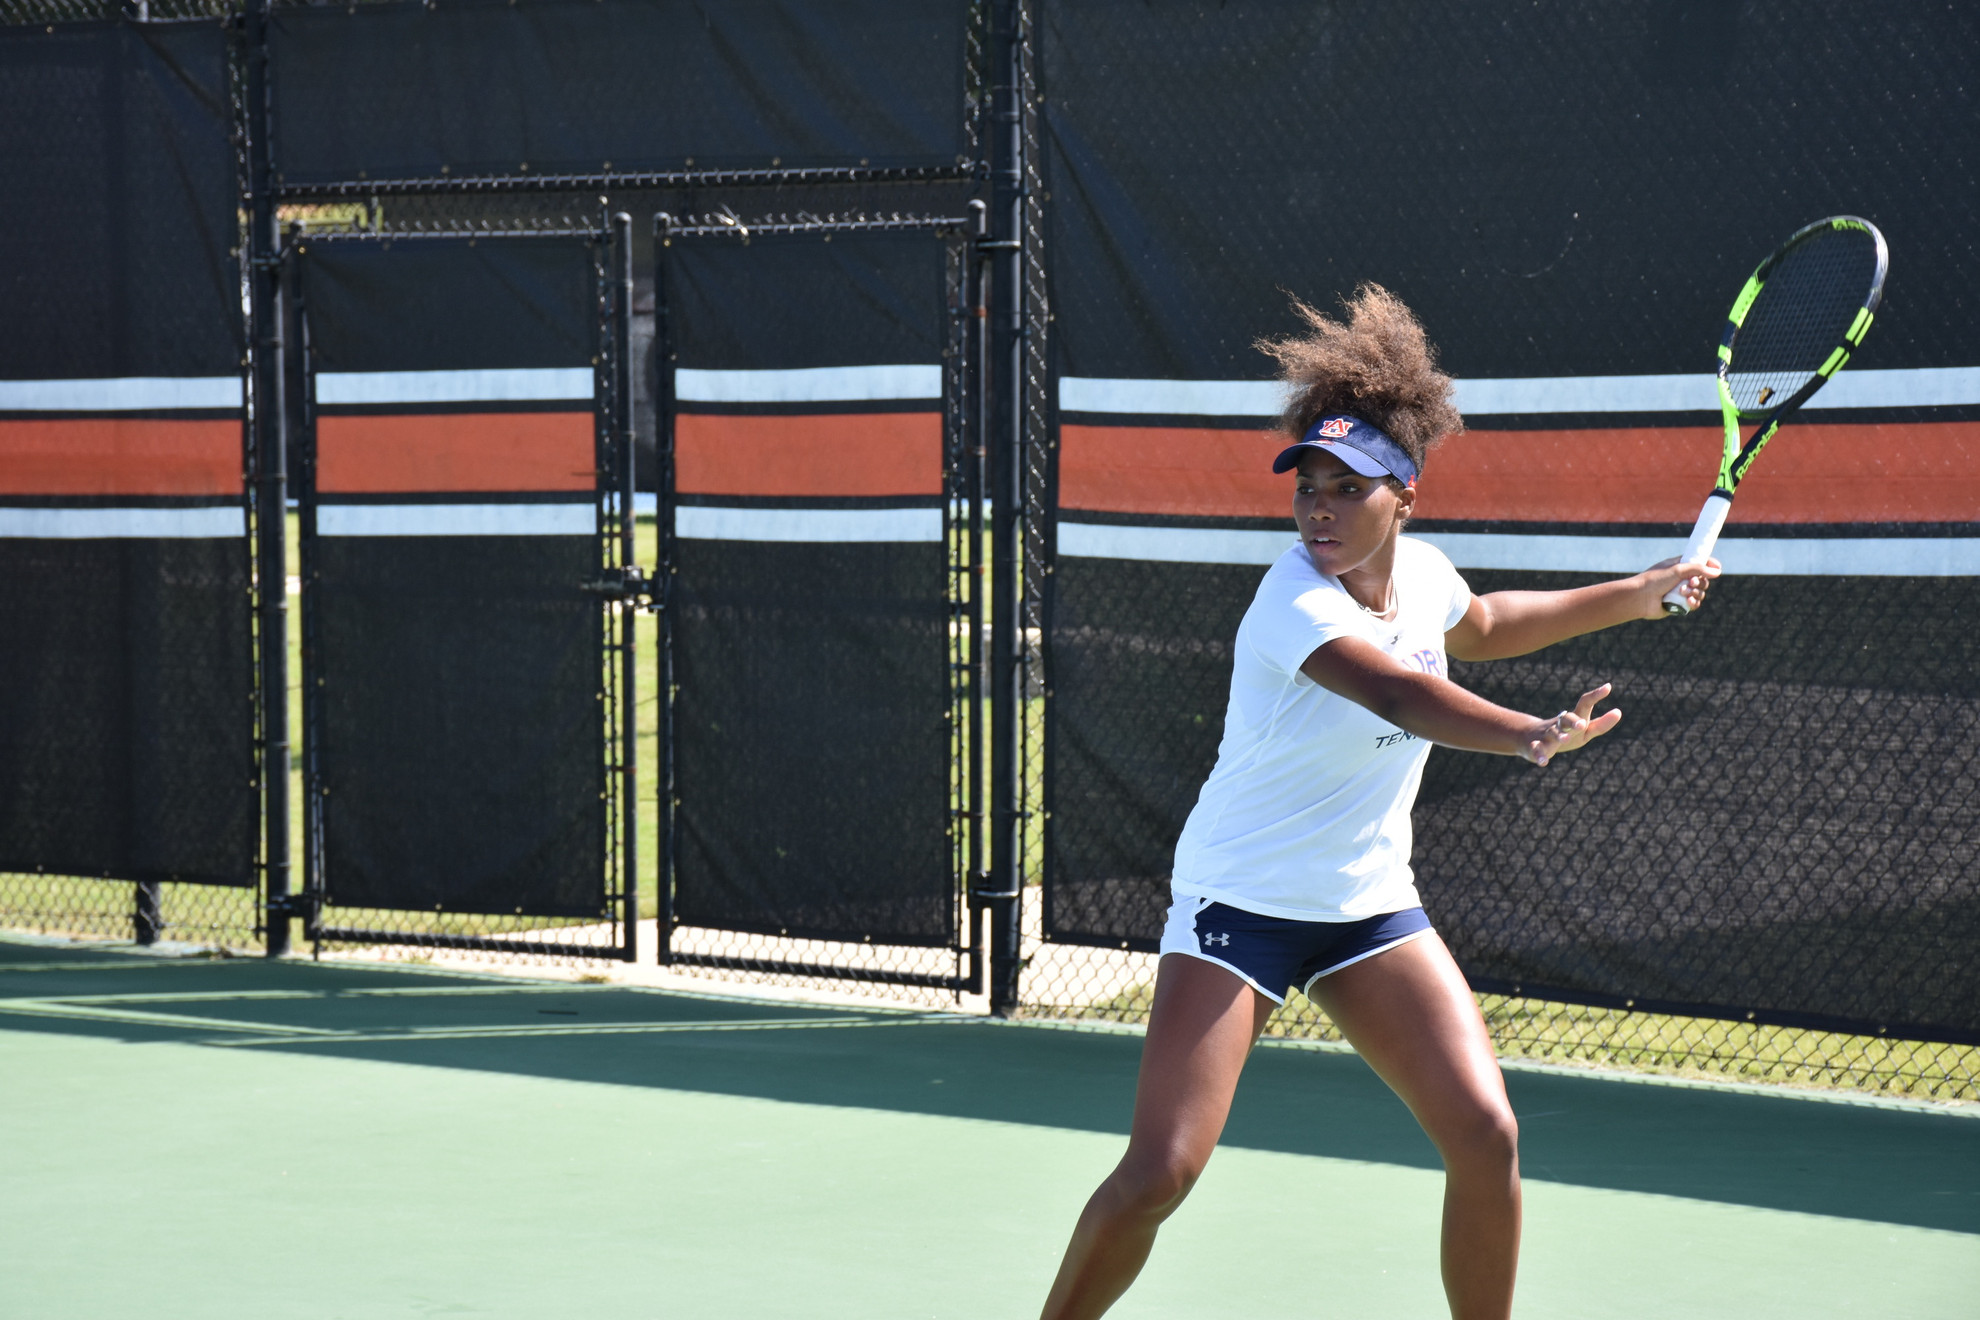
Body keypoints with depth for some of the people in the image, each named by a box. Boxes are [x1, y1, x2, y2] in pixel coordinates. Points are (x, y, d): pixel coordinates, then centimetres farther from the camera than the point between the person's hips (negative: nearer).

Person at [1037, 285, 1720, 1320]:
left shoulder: (1421, 571, -1)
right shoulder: (1295, 604, -25)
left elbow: (1481, 626, 25)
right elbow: (1399, 693, -44)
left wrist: (1635, 595, 25)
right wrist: (1531, 737, -61)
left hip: (1371, 905, 6)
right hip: (1240, 902, -6)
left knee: (1487, 1137, -8)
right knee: (1160, 1170, -15)